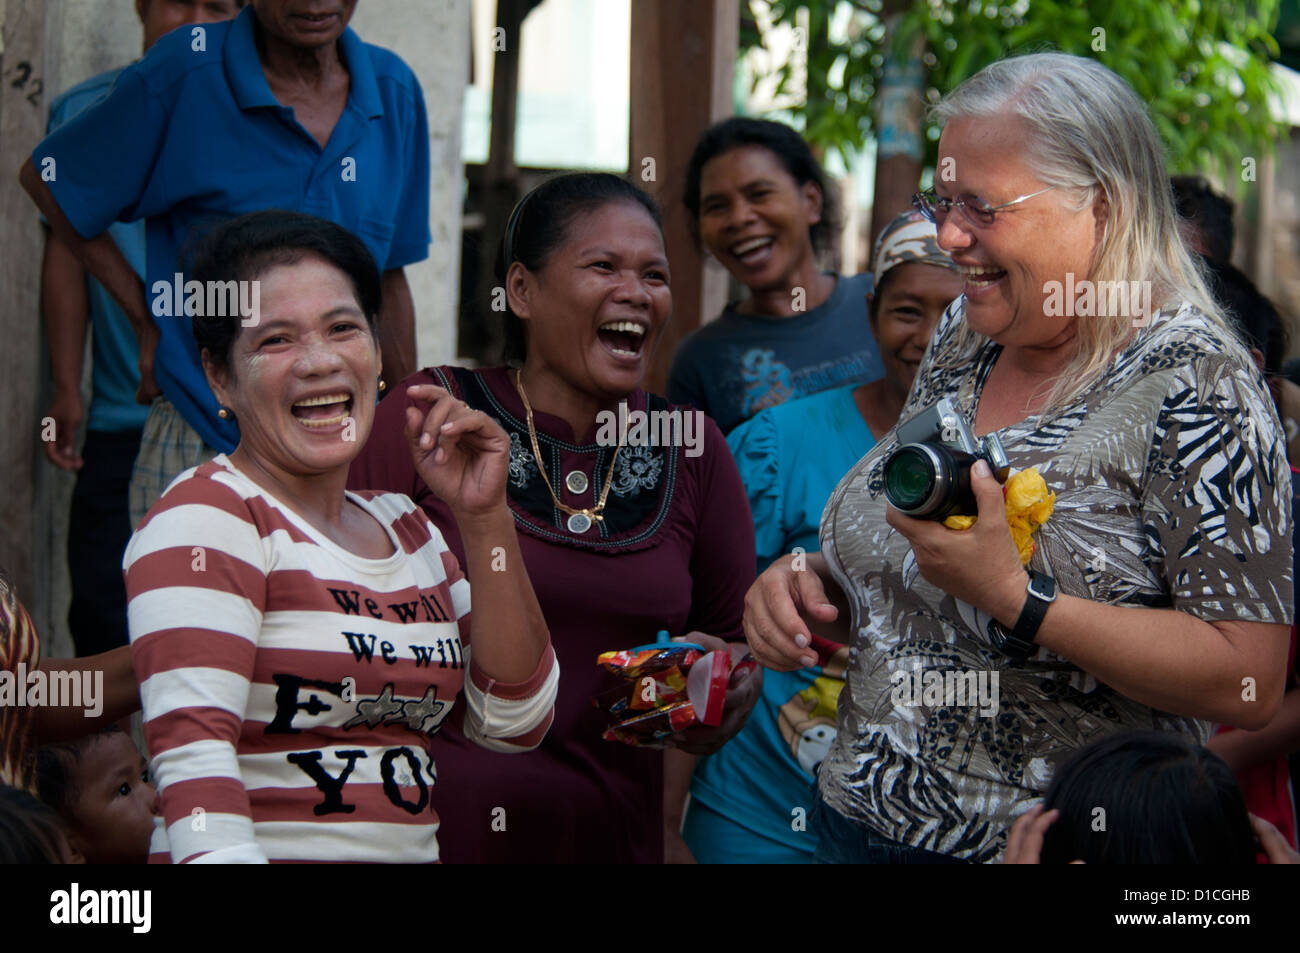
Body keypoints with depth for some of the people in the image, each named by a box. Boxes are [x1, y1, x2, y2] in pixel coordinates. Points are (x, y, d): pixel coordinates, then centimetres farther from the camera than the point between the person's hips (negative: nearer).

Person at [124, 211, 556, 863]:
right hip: (276, 850, -6)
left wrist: (483, 518, 4)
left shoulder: (407, 529, 15)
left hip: (413, 853, 6)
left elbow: (515, 723, 10)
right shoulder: (204, 519, -5)